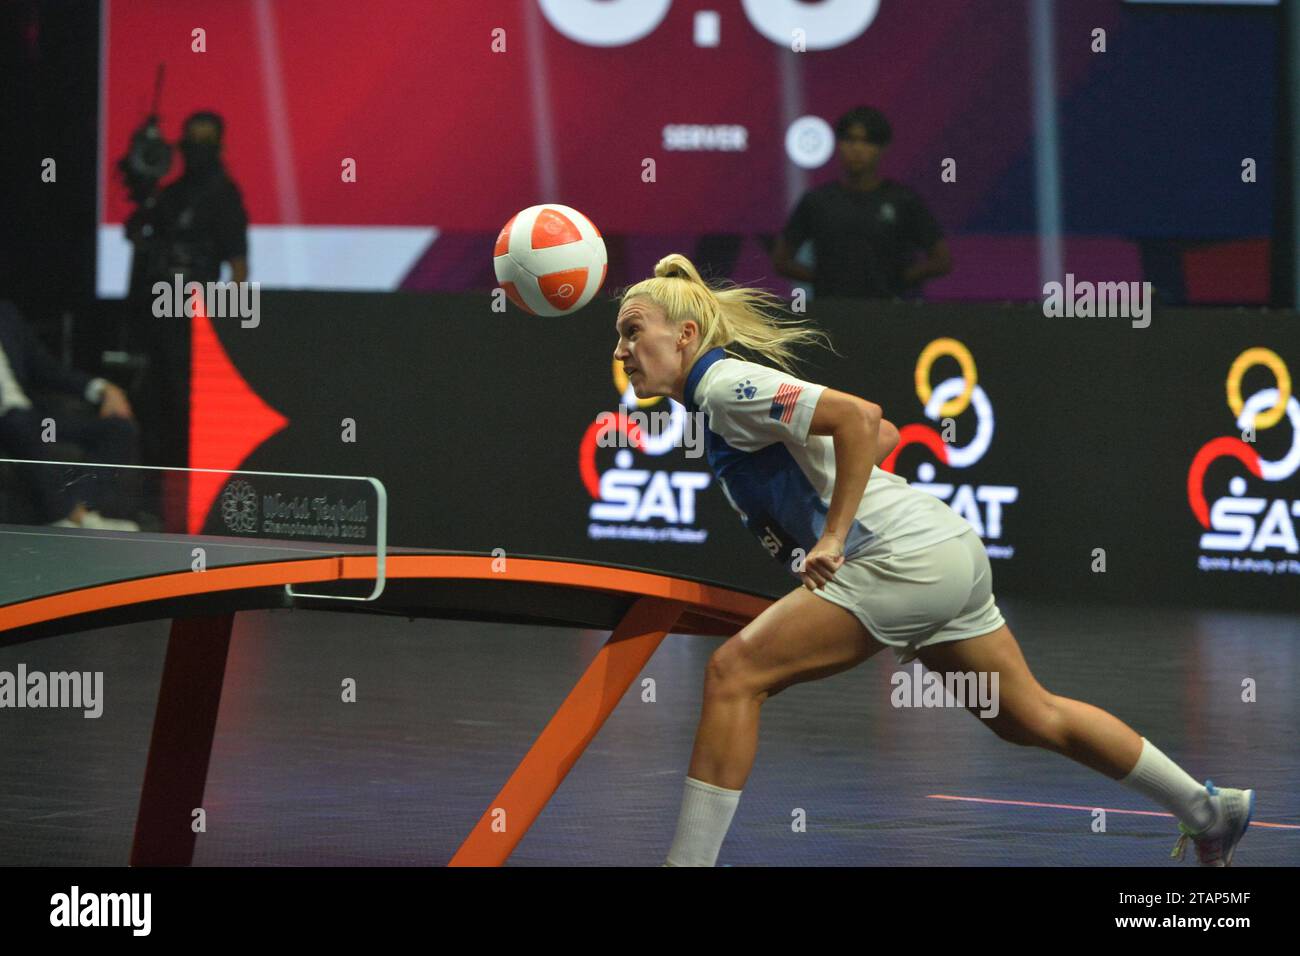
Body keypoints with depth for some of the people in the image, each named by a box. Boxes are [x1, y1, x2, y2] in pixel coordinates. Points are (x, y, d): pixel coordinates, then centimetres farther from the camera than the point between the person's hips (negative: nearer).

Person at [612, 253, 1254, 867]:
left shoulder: (727, 388, -10)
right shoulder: (716, 398, 19)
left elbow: (859, 417, -24)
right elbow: (883, 433, 24)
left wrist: (833, 535, -24)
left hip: (906, 554, -10)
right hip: (949, 549, 10)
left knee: (734, 673, -13)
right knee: (1031, 718, 20)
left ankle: (689, 859, -13)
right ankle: (1210, 812, 30)